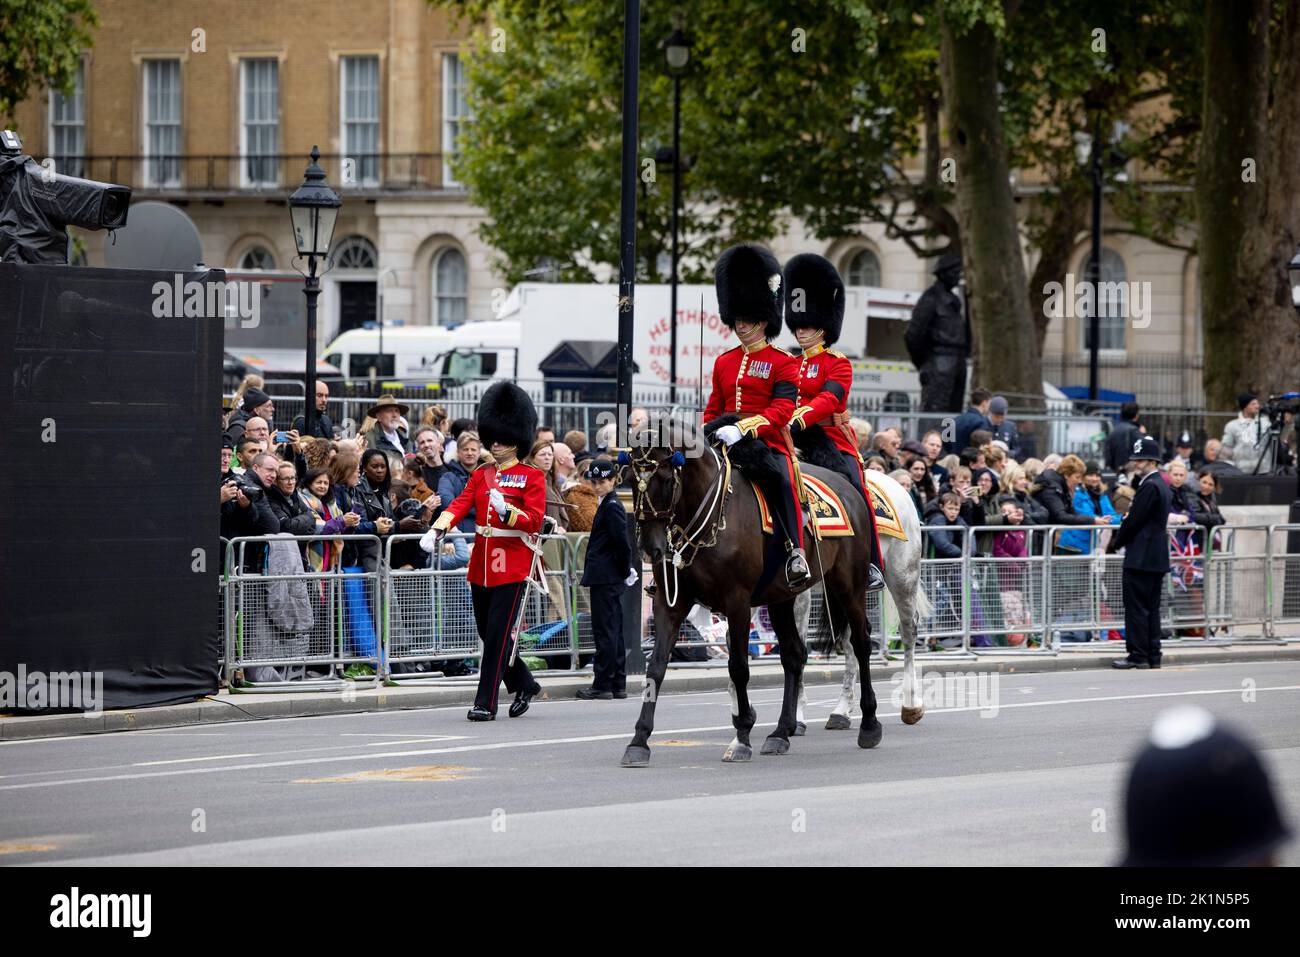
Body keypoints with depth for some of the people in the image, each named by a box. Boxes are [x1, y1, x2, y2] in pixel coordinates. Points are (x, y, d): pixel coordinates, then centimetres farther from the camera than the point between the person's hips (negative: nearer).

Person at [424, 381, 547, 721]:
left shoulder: (532, 477, -2)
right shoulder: (480, 476, 13)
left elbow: (534, 521, -11)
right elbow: (459, 505, -1)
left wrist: (507, 510, -29)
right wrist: (436, 531, -18)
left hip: (513, 565, -6)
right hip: (482, 563, 6)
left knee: (499, 634, -8)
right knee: (487, 633, 11)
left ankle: (486, 703, -6)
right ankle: (525, 685, 29)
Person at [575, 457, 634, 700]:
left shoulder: (612, 507, -13)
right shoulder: (608, 505, 16)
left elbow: (622, 543, -18)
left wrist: (626, 572, -10)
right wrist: (625, 572, 18)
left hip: (606, 579, -10)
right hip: (610, 578, 10)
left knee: (605, 631, -7)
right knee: (614, 632, 11)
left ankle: (602, 685, -6)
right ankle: (618, 684, 15)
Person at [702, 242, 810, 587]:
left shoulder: (783, 364, 3)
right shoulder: (724, 362, 20)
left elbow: (781, 411, -9)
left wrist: (743, 429, -23)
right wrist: (706, 436, 4)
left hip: (766, 440, -6)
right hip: (724, 439, 6)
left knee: (780, 478, -35)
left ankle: (797, 554, -41)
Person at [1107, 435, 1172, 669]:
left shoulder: (1149, 486, -15)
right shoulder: (1162, 485, 15)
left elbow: (1134, 520, -16)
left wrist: (1115, 544, -4)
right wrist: (1118, 539, 12)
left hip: (1141, 558, -10)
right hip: (1157, 558, 10)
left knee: (1136, 608, -6)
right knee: (1151, 608, 11)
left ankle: (1138, 655, -6)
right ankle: (1153, 656, 12)